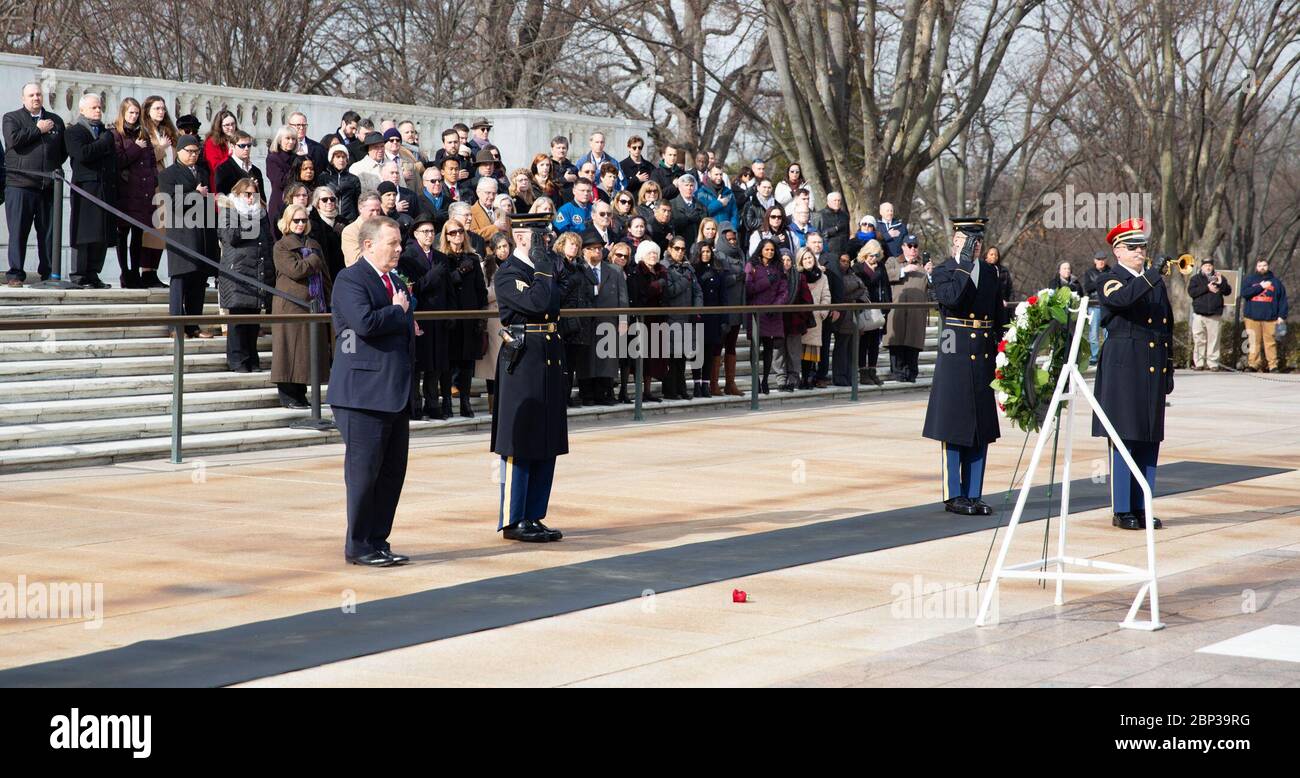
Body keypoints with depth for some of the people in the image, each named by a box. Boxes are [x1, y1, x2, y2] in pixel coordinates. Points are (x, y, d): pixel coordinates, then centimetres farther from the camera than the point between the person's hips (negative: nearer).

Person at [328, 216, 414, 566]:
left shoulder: (397, 283, 19)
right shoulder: (350, 280, -9)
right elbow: (364, 322, -24)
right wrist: (398, 311, -10)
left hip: (396, 393, 8)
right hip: (364, 393, -8)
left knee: (393, 471, 9)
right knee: (364, 471, -3)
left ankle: (378, 541, 17)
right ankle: (358, 546, 6)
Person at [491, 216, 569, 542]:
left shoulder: (544, 269, 17)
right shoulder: (507, 274, -9)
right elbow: (537, 303, -24)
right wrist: (543, 272, -11)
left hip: (549, 362, 9)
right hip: (522, 363, -9)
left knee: (547, 445, 10)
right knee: (518, 444, -4)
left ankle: (534, 517, 16)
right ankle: (512, 521, 2)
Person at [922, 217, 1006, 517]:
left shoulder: (989, 272, 13)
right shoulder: (943, 271, -3)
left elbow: (999, 315, 16)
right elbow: (951, 298, -24)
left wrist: (1002, 353, 11)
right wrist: (964, 263, -20)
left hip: (984, 360, 6)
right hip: (956, 361, -5)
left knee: (981, 431, 8)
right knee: (954, 431, -1)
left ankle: (974, 496, 14)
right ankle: (954, 496, 6)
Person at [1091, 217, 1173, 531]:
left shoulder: (1157, 283, 19)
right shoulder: (1110, 281, 0)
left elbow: (1167, 328, 21)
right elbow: (1123, 298, -25)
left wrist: (1168, 370, 17)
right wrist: (1151, 274, -32)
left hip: (1153, 372, 6)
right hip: (1122, 370, -6)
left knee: (1149, 442, 6)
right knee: (1123, 439, -6)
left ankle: (1142, 508, 13)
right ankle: (1122, 511, -2)